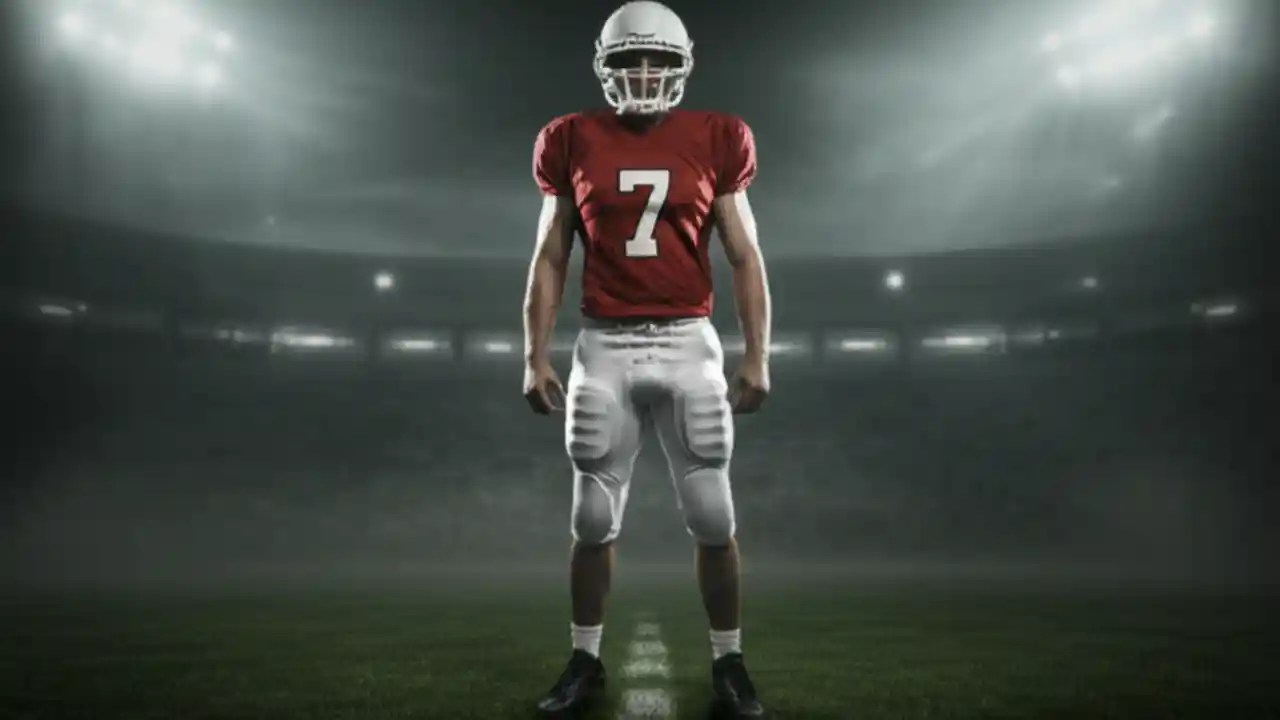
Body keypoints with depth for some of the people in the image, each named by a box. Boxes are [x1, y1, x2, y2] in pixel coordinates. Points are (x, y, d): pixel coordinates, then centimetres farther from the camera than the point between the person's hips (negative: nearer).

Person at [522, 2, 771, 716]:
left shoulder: (715, 143, 3)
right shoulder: (575, 145, 4)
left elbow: (746, 259, 5)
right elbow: (549, 261, 7)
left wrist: (758, 357, -1)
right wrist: (536, 358, 1)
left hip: (689, 343, 0)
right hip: (604, 348, 1)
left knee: (714, 518, 4)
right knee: (594, 520, 8)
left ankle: (729, 662, 22)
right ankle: (586, 661, 25)